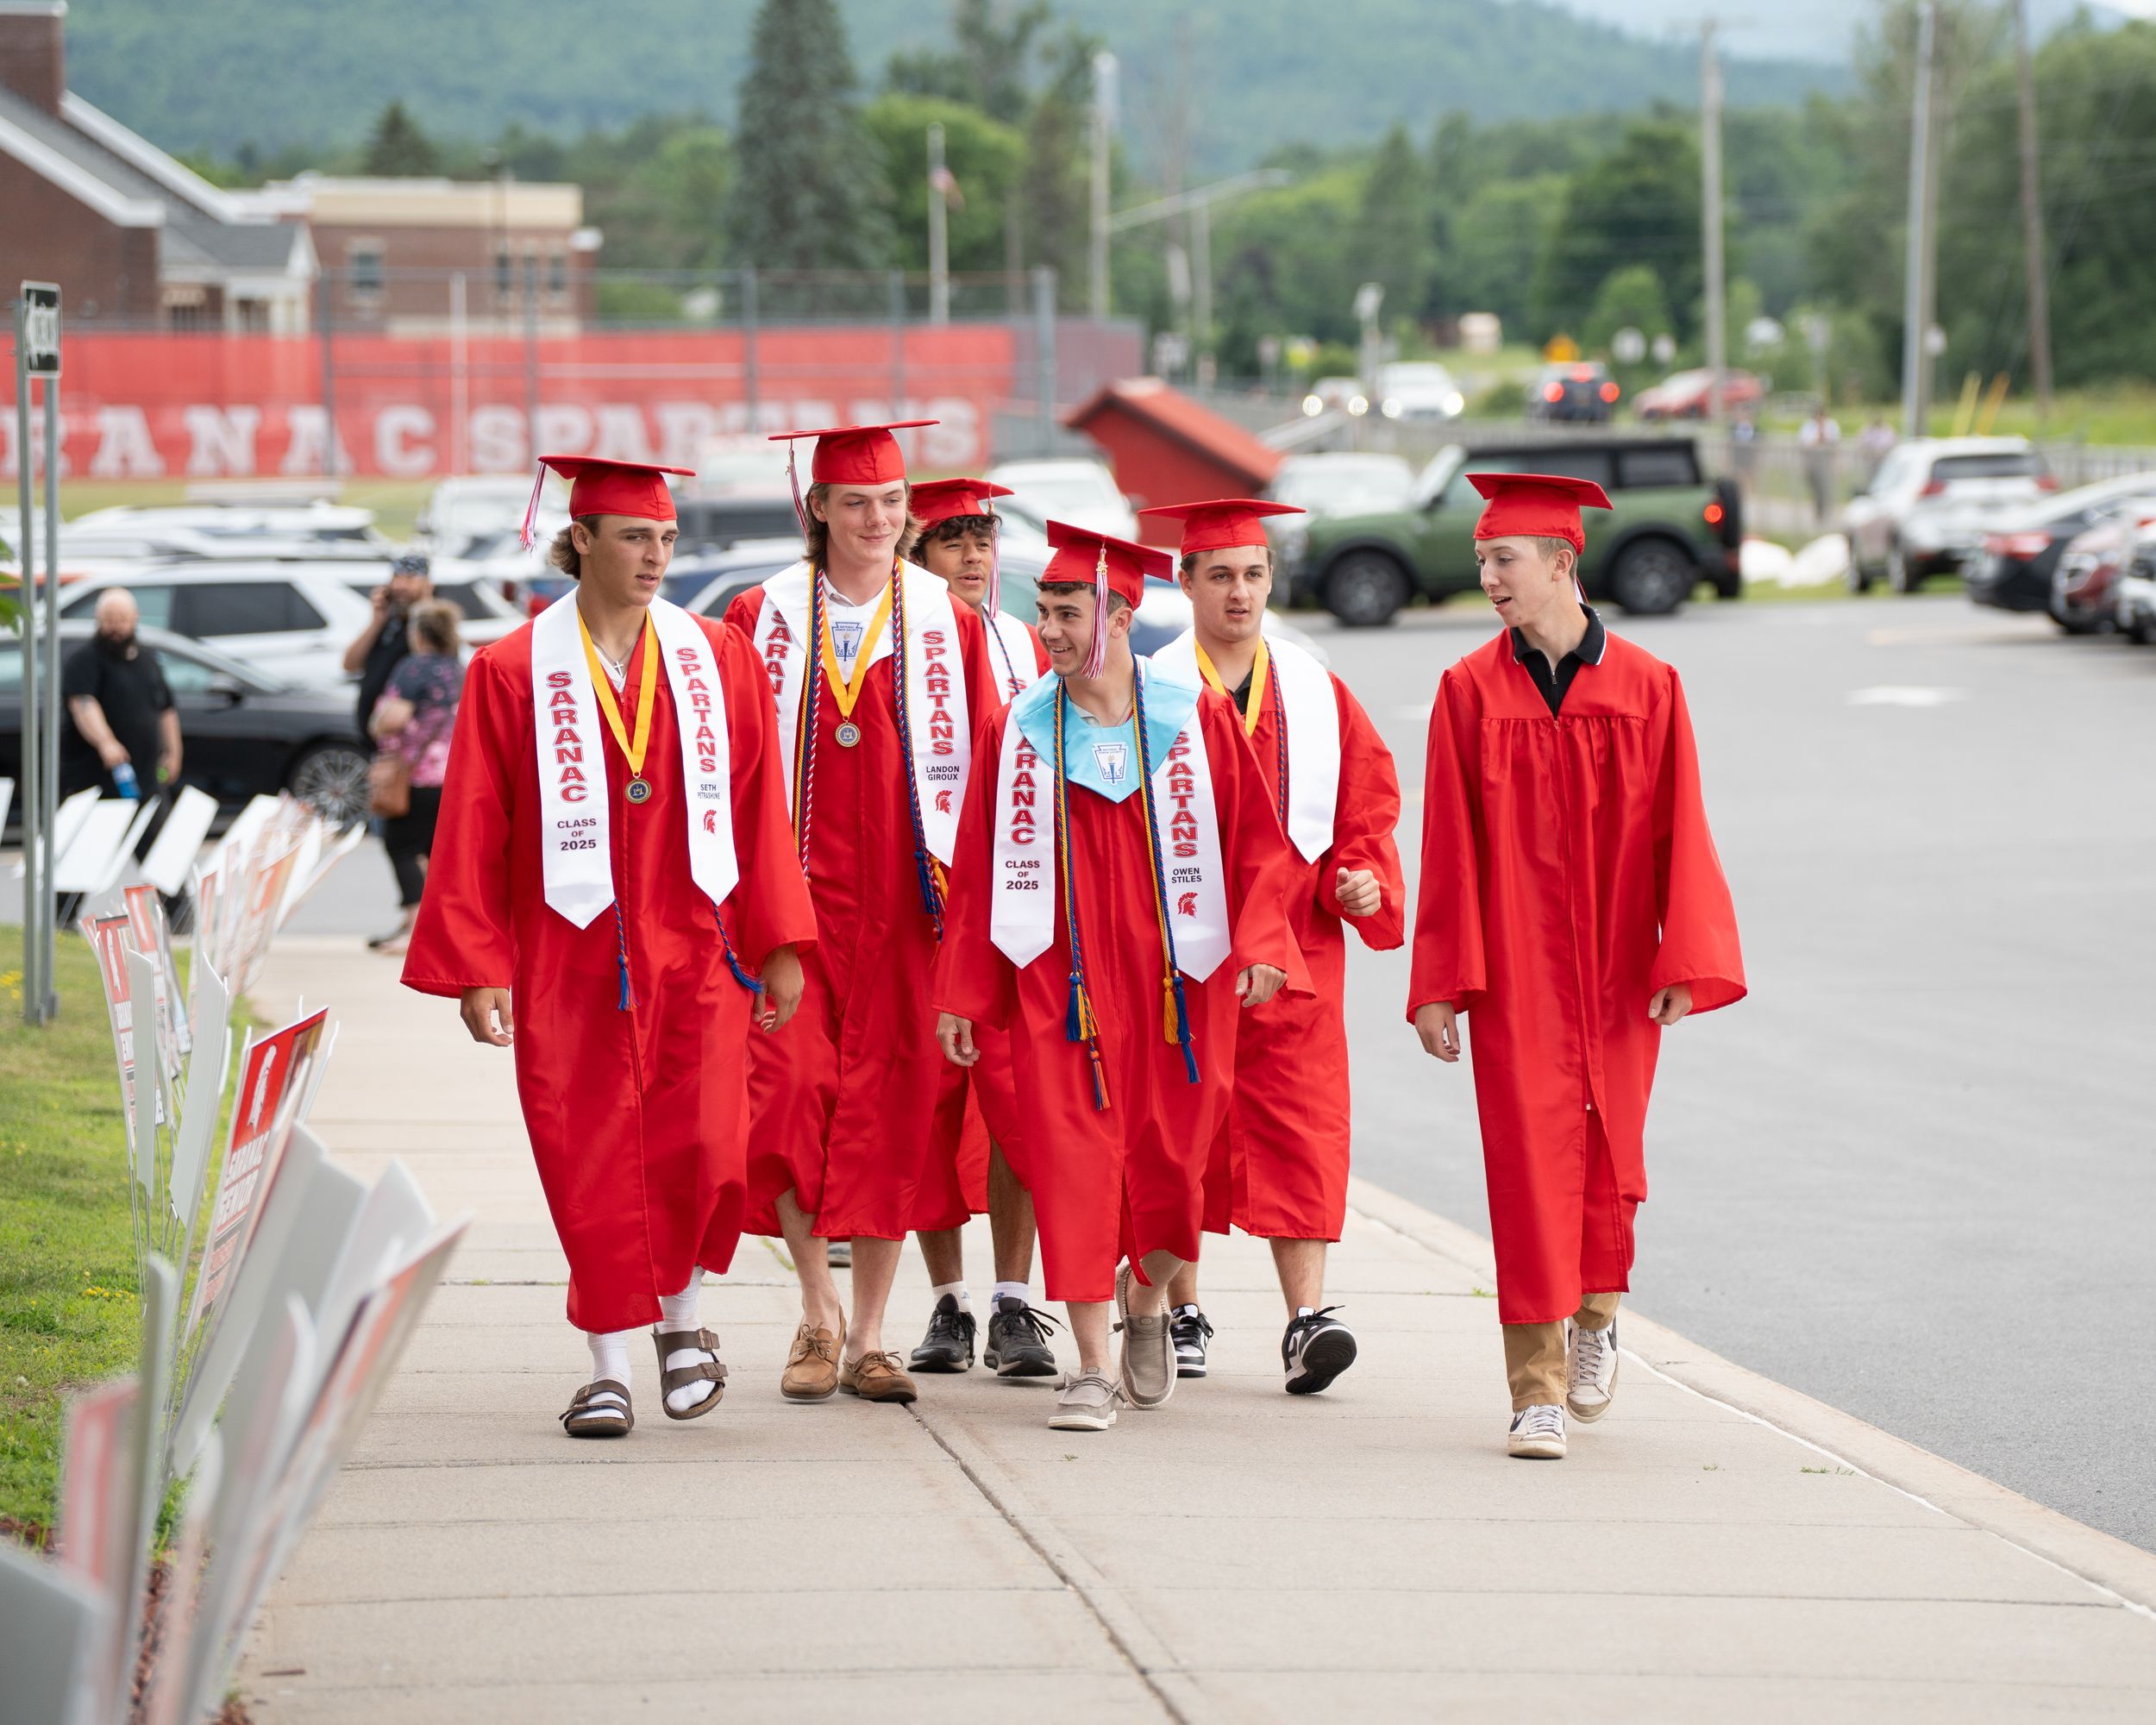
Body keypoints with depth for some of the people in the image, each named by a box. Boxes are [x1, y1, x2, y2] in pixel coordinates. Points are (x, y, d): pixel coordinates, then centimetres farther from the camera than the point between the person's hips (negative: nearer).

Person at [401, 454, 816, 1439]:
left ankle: (680, 1315, 17)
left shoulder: (716, 659, 6)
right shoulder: (511, 675, -1)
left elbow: (759, 807, 8)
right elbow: (473, 834, -2)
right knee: (590, 1169, 0)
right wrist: (476, 972, -7)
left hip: (695, 952, 1)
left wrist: (780, 942, 4)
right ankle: (610, 1368, 13)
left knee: (704, 1154, -10)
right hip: (570, 957, -1)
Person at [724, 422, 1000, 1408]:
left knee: (895, 1107, 2)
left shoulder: (947, 624, 5)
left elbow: (978, 761, 6)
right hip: (792, 892, -1)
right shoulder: (763, 618, 4)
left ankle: (867, 1340, 11)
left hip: (907, 901, 1)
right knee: (790, 1093, -10)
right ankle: (819, 1316, 7)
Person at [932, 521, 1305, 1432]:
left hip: (1176, 980, 0)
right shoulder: (1016, 730, 3)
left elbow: (1255, 841, 3)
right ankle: (1093, 1367, -1)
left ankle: (1146, 1298, 35)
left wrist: (1260, 945, -10)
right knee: (1073, 1162, -6)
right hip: (1060, 981, 0)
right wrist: (962, 995, 4)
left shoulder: (1196, 716, 0)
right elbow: (977, 870, 6)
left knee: (1170, 1168, 4)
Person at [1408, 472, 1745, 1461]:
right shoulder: (1470, 692, -1)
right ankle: (1538, 1390, -3)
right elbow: (1449, 848, -1)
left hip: (1616, 971, 1)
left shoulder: (1647, 690, -1)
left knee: (1607, 1156, 10)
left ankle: (1596, 1314, 39)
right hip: (1515, 972, -1)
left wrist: (1685, 962, -9)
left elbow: (1679, 833, -1)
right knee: (1530, 1165, -6)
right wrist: (1441, 984, -5)